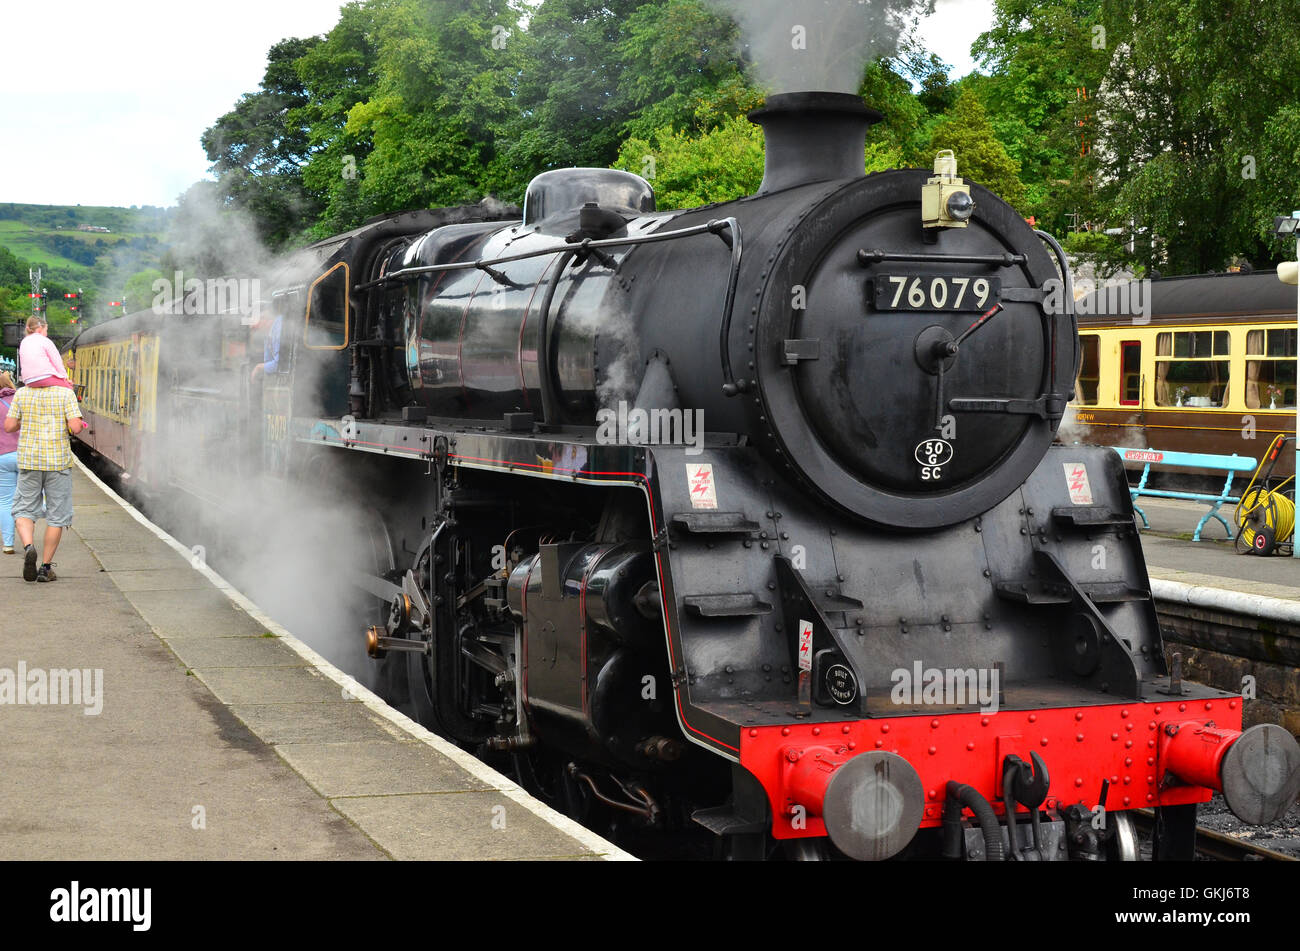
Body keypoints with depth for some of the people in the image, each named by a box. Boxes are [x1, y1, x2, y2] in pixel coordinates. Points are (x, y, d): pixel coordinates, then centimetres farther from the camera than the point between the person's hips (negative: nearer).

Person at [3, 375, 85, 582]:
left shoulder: (22, 394, 2)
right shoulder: (65, 394, -6)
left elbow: (8, 426, 2)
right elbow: (76, 427, -15)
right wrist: (77, 424, 8)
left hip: (29, 461, 2)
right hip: (58, 461, -2)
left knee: (24, 511, 11)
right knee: (57, 515, 9)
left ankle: (28, 546, -17)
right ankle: (46, 567, 7)